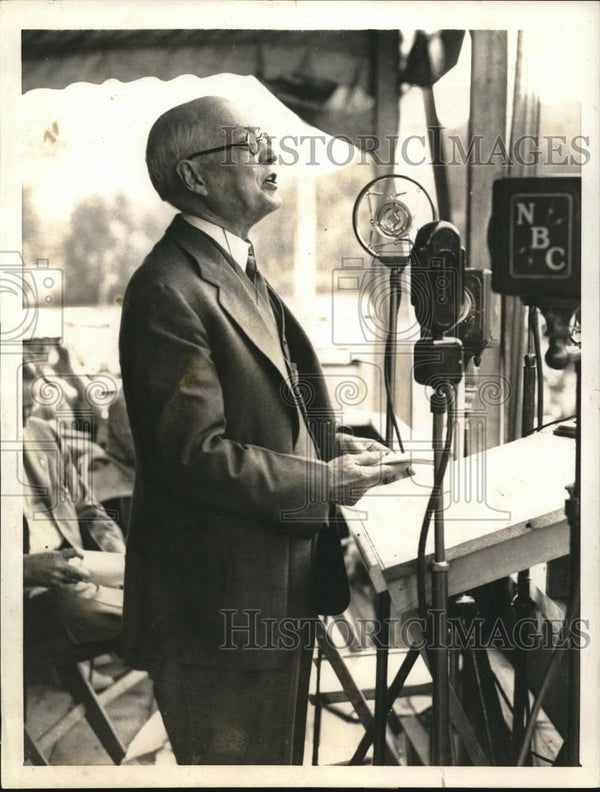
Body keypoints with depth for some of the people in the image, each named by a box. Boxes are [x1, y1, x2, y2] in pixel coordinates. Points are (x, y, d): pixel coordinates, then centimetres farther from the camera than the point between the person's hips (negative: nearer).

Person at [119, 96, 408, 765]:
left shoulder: (241, 271, 13)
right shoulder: (170, 290, -21)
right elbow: (195, 453, -25)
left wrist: (333, 445, 5)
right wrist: (324, 481, -18)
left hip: (280, 592, 10)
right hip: (222, 605, -10)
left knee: (279, 756, 24)